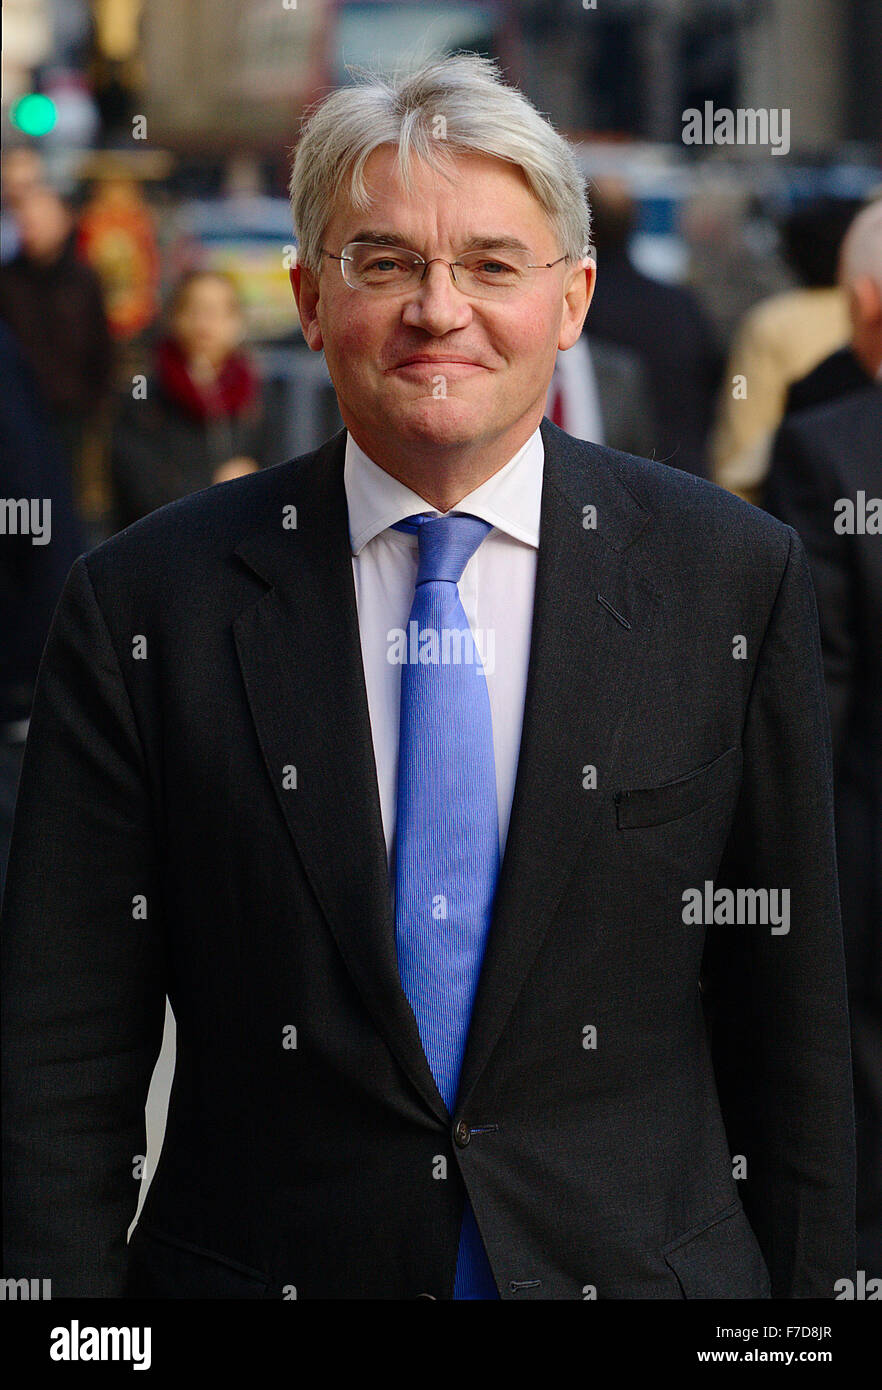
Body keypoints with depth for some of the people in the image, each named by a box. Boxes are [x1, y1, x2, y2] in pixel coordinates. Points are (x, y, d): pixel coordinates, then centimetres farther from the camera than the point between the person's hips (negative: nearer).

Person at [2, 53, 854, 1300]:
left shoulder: (733, 578, -2)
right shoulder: (147, 602, -4)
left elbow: (792, 1018, 1)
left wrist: (806, 1288, -2)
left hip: (645, 1262, 1)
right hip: (269, 1266, 0)